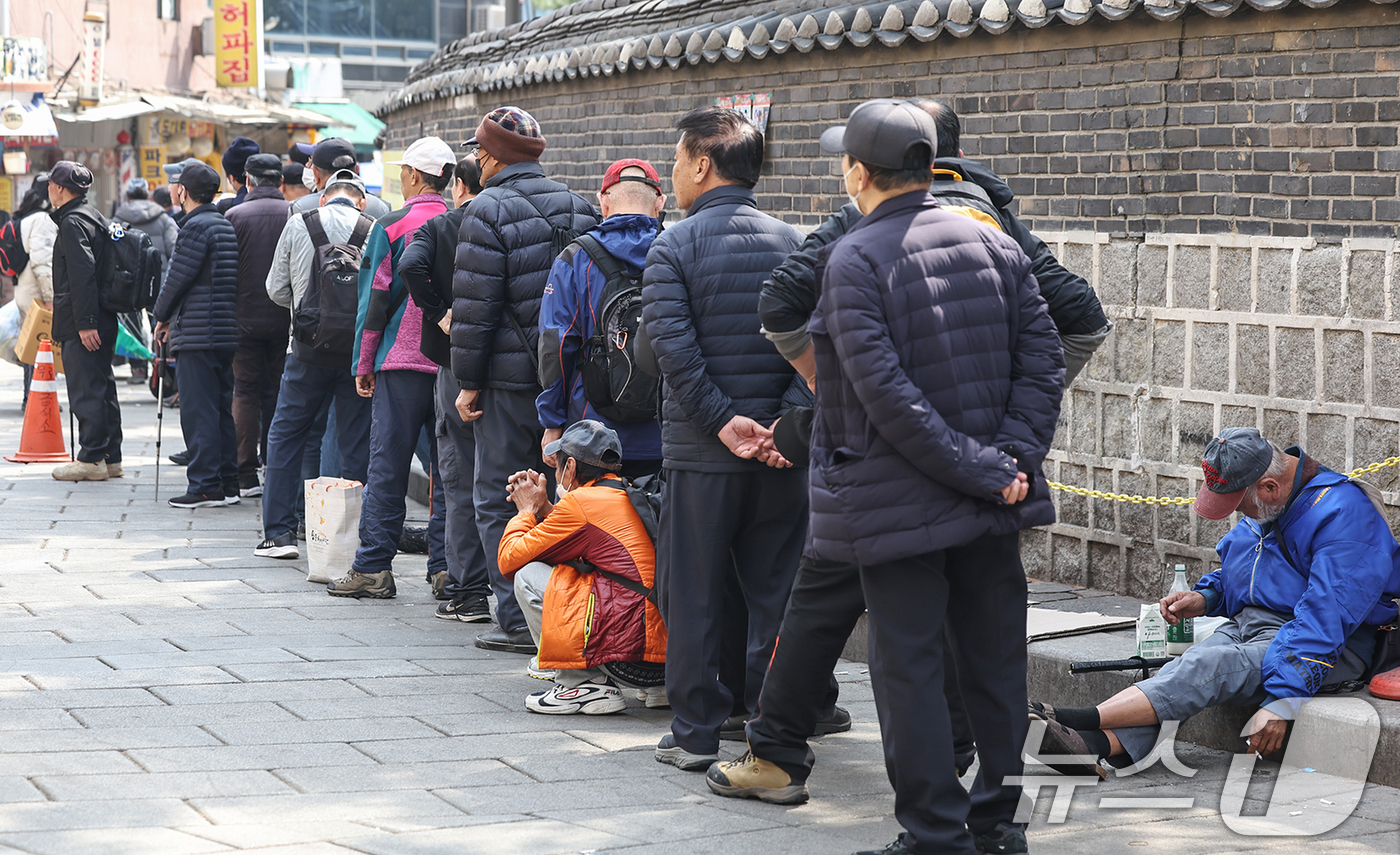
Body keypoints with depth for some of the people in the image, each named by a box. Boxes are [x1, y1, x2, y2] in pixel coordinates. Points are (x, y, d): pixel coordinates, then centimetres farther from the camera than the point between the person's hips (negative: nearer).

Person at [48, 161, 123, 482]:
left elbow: (83, 274, -21)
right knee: (102, 387, 12)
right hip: (102, 320, 10)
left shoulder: (73, 222, -13)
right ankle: (111, 457, 16)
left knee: (85, 389, -7)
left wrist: (85, 323, -23)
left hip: (82, 325, -10)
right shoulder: (95, 217, 18)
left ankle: (92, 459, -6)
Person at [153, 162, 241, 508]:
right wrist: (174, 317, 20)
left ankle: (205, 486, -7)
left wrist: (162, 317, 4)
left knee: (198, 411, -6)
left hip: (196, 334, -9)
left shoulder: (196, 227, -12)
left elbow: (177, 278, -13)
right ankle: (228, 482, 15)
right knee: (222, 408, 12)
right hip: (226, 333, 9)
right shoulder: (226, 226, 15)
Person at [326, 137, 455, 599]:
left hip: (402, 360, -3)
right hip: (453, 365, 3)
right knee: (446, 467, 8)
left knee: (387, 466, 1)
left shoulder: (392, 227, -6)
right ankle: (446, 565, 7)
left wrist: (363, 363, 3)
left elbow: (375, 298, -4)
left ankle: (373, 568, 2)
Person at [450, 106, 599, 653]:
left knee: (499, 503, 2)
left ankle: (519, 623, -1)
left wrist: (467, 381, -7)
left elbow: (475, 304, -13)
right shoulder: (578, 207, 10)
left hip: (511, 379, -6)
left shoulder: (489, 209, -11)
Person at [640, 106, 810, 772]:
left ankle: (695, 733, 9)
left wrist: (722, 420, -14)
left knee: (694, 595, 6)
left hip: (700, 450, -3)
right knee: (775, 591, 10)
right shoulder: (793, 245, 5)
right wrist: (785, 419, -10)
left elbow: (672, 346, -16)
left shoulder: (672, 248, -5)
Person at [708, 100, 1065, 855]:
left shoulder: (853, 261, -10)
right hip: (991, 506, 5)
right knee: (994, 660, 11)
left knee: (910, 665, 1)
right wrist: (1011, 460, -2)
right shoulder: (994, 244, 6)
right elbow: (1042, 357, 2)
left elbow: (886, 393, -18)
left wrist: (982, 473, -15)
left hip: (896, 501, -5)